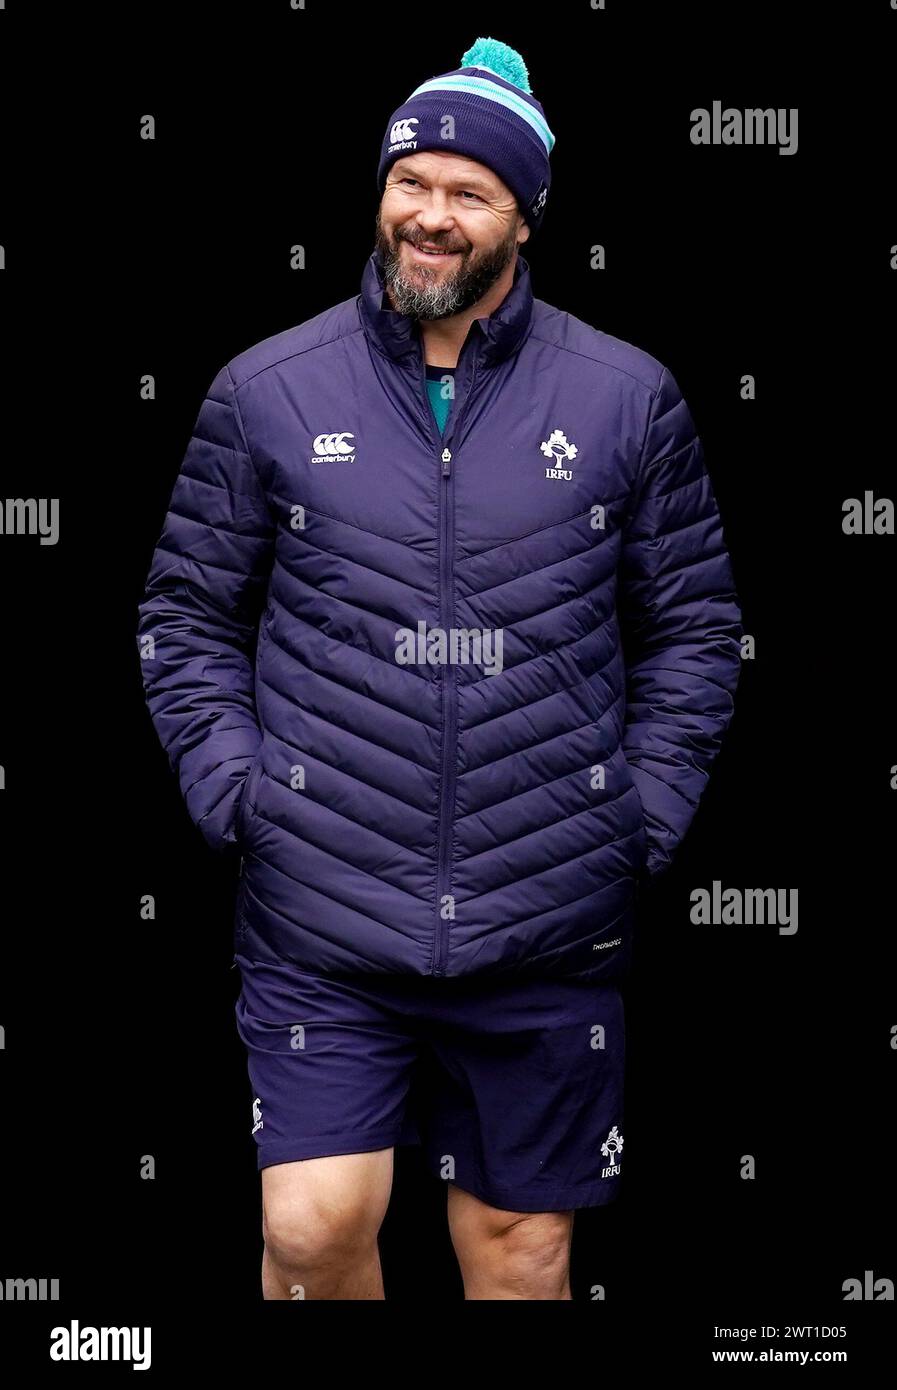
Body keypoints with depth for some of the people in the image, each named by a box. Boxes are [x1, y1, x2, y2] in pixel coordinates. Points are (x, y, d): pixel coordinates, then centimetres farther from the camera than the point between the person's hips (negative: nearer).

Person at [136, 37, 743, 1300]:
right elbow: (188, 616, 8)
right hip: (321, 916, 0)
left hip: (549, 923, 1)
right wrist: (234, 794, -3)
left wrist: (645, 817, 1)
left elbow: (694, 627, 8)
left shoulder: (627, 398, 2)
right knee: (314, 1227, -8)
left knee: (520, 1242, 11)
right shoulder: (267, 392, 1)